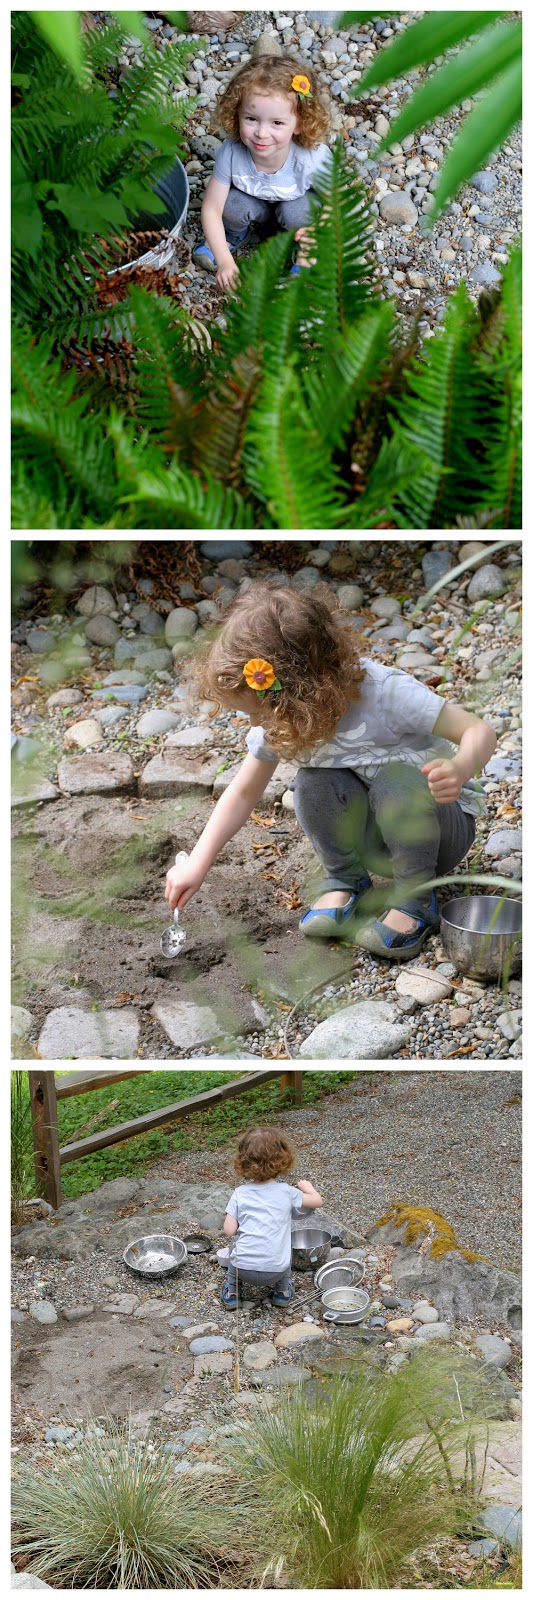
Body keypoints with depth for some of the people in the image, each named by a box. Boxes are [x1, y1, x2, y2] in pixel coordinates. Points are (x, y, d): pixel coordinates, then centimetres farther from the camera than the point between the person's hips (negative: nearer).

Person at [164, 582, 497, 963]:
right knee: (315, 784, -25)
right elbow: (245, 792, 0)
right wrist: (197, 866, -7)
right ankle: (345, 883, -2)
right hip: (371, 838, 4)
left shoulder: (383, 691, -30)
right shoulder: (278, 718, -13)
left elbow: (479, 732, -26)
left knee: (397, 781, -35)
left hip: (440, 824, -4)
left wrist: (460, 768, -49)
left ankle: (415, 901, -15)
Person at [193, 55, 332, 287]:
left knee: (295, 209, -32)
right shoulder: (231, 153, -34)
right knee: (233, 203, -27)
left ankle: (305, 259, 0)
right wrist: (225, 261, -31)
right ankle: (233, 235, 9)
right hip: (259, 208, 1)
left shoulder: (314, 158, -38)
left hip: (300, 207, -1)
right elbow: (211, 209, -23)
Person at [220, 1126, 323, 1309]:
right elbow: (317, 1201, 10)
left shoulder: (239, 1194, -2)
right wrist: (308, 1187, 32)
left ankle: (232, 1292, 30)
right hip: (276, 1270, 0)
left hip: (244, 1268, 0)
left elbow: (229, 1231, -5)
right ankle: (282, 1291, 34)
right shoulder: (286, 1192, -2)